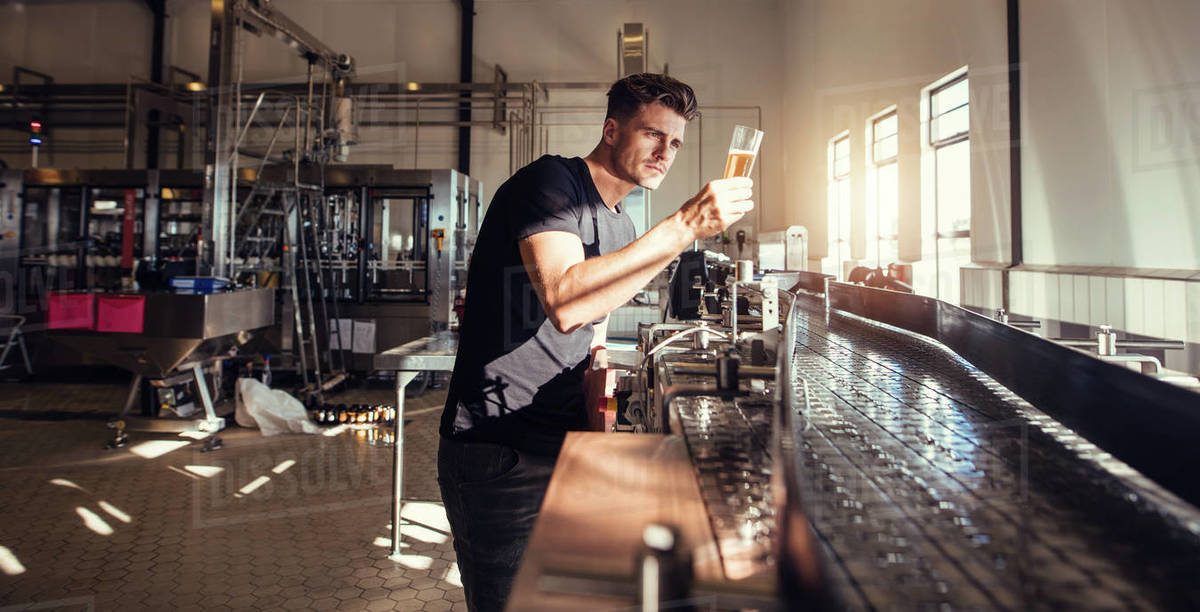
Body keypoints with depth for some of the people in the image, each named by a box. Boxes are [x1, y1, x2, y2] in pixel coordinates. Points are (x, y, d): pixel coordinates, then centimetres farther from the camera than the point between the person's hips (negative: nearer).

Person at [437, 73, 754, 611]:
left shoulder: (622, 230, 14)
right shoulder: (549, 182, -13)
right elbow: (564, 303, -31)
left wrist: (598, 360, 2)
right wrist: (685, 227, -31)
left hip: (567, 444, 9)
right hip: (500, 451, -8)